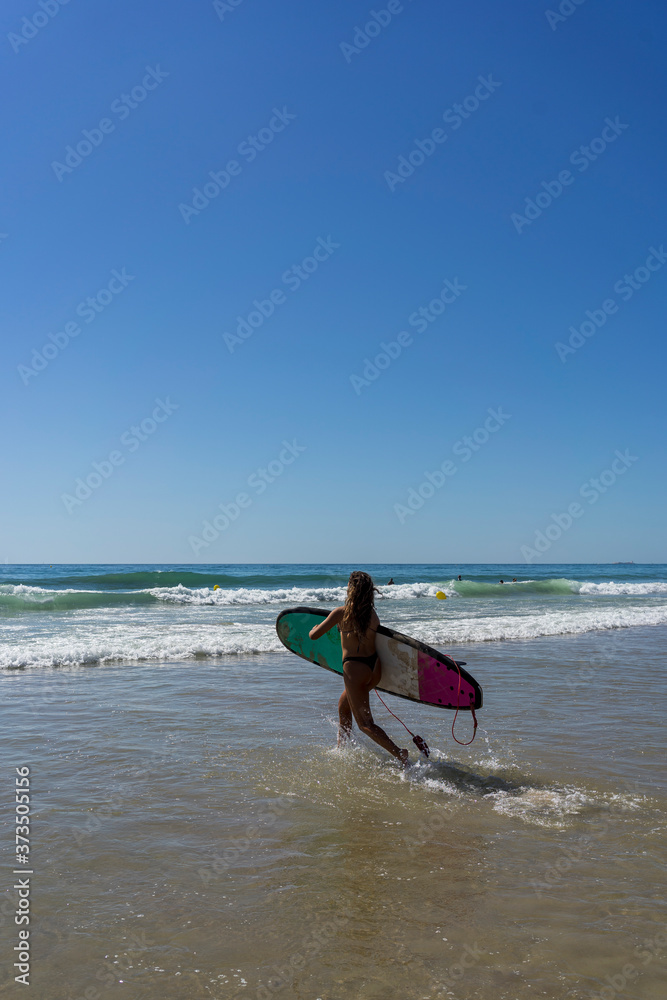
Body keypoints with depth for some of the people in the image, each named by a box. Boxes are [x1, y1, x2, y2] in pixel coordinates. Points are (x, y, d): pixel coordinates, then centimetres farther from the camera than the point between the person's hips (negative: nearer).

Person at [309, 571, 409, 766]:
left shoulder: (341, 612, -10)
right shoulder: (373, 614, 5)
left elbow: (314, 635, -5)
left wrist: (318, 626, 17)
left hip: (355, 667, -7)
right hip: (375, 666, 7)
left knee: (365, 724, -1)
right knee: (344, 705, 29)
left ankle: (399, 753, -15)